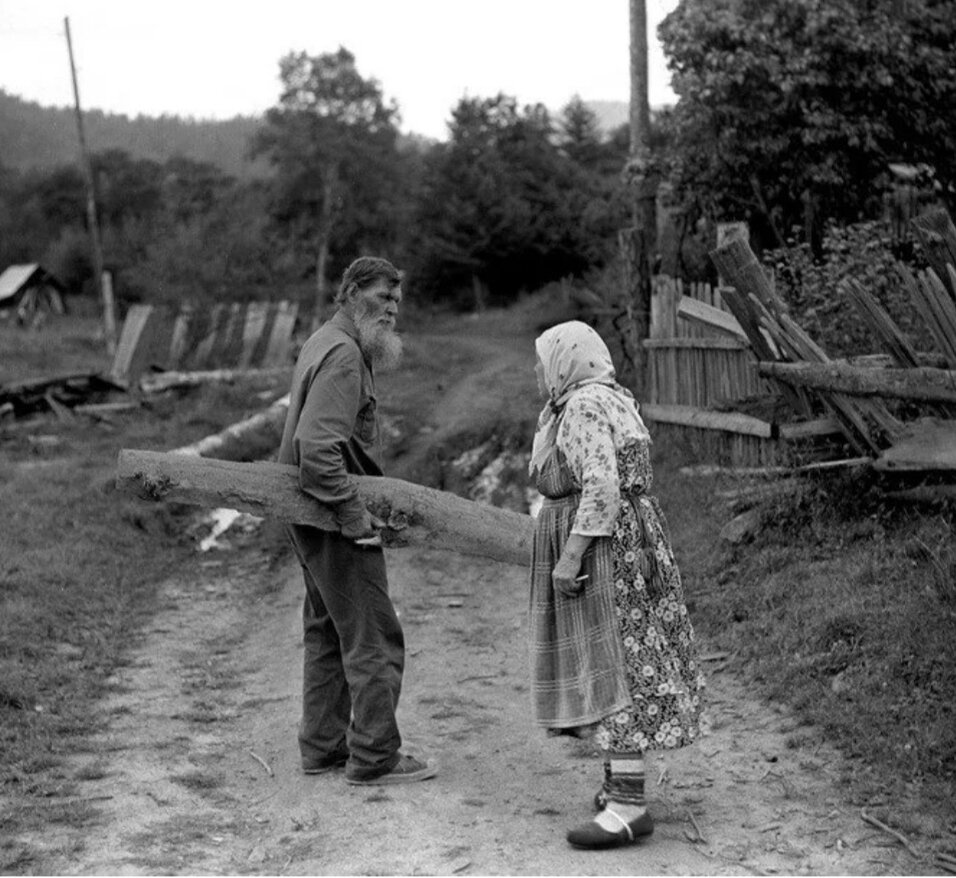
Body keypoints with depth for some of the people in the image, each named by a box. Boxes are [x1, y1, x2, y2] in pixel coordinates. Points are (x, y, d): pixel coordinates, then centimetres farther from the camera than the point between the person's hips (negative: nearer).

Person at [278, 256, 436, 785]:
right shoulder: (342, 355, -18)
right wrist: (353, 514, -25)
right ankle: (374, 759, 1)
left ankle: (323, 747, 26)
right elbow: (317, 446, -28)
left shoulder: (325, 344, 16)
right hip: (334, 519, -11)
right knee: (372, 638, -4)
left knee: (329, 632, 18)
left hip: (313, 517, 11)